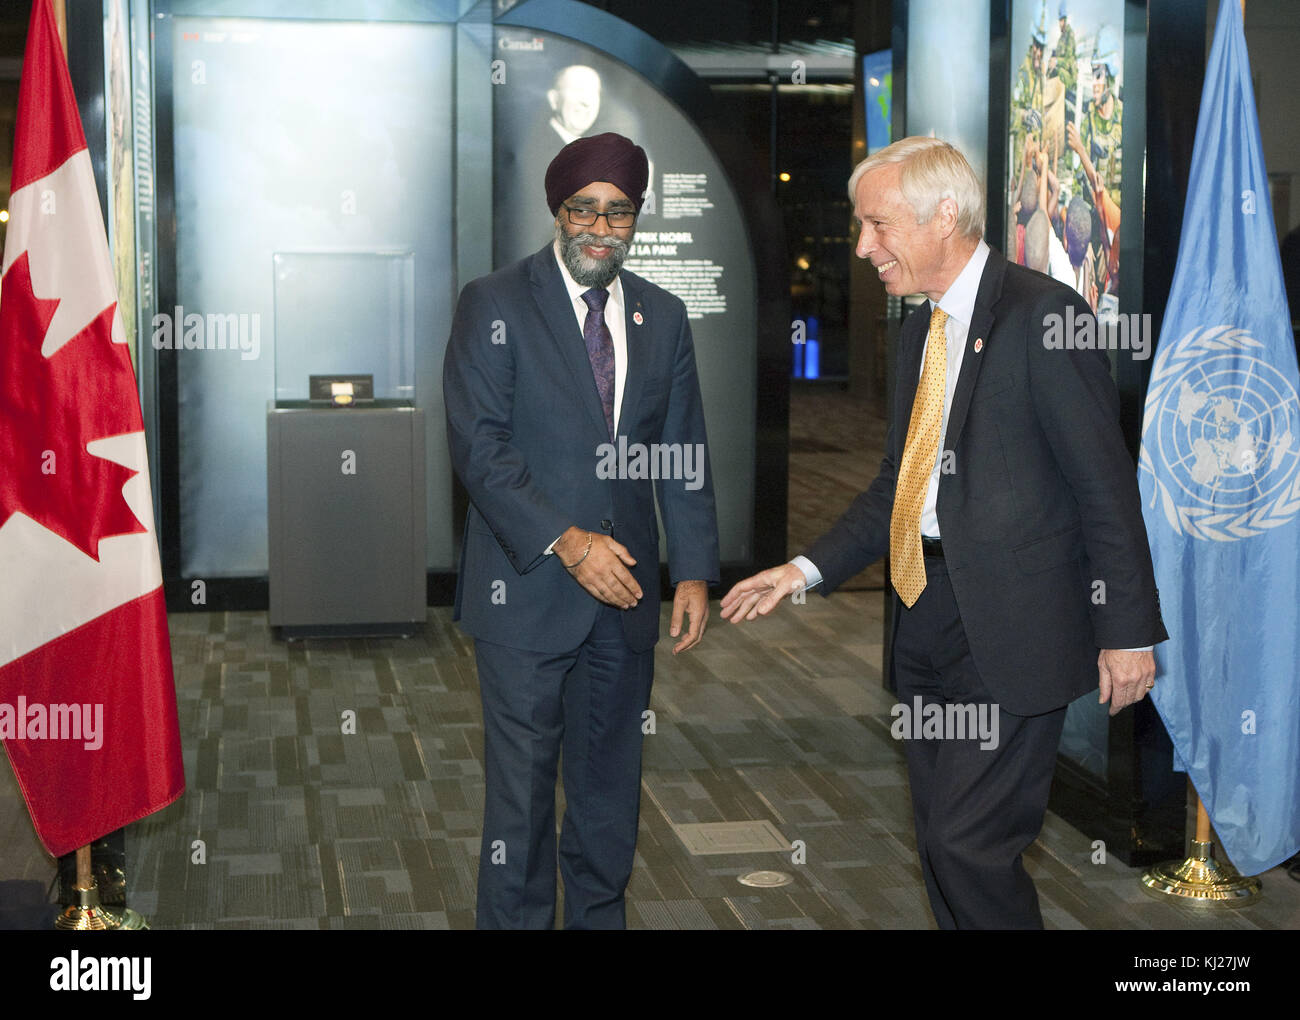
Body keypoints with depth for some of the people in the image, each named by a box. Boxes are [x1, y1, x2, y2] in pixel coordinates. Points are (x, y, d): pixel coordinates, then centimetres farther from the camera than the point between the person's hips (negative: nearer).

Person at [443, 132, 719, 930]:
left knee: (610, 784, 13)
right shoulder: (495, 304, -4)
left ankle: (600, 916, 27)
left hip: (624, 594, 4)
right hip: (528, 588, -4)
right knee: (522, 786, 1)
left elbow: (683, 455, 11)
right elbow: (478, 444, -12)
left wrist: (694, 570, 1)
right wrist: (564, 540, -21)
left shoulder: (663, 317, 10)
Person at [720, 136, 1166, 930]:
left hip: (1012, 629, -8)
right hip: (927, 621, 8)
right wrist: (807, 569, 8)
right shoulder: (922, 329, 14)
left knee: (972, 846, -8)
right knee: (942, 848, 13)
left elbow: (1106, 484, -12)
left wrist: (1128, 629, -13)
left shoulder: (1042, 315, -11)